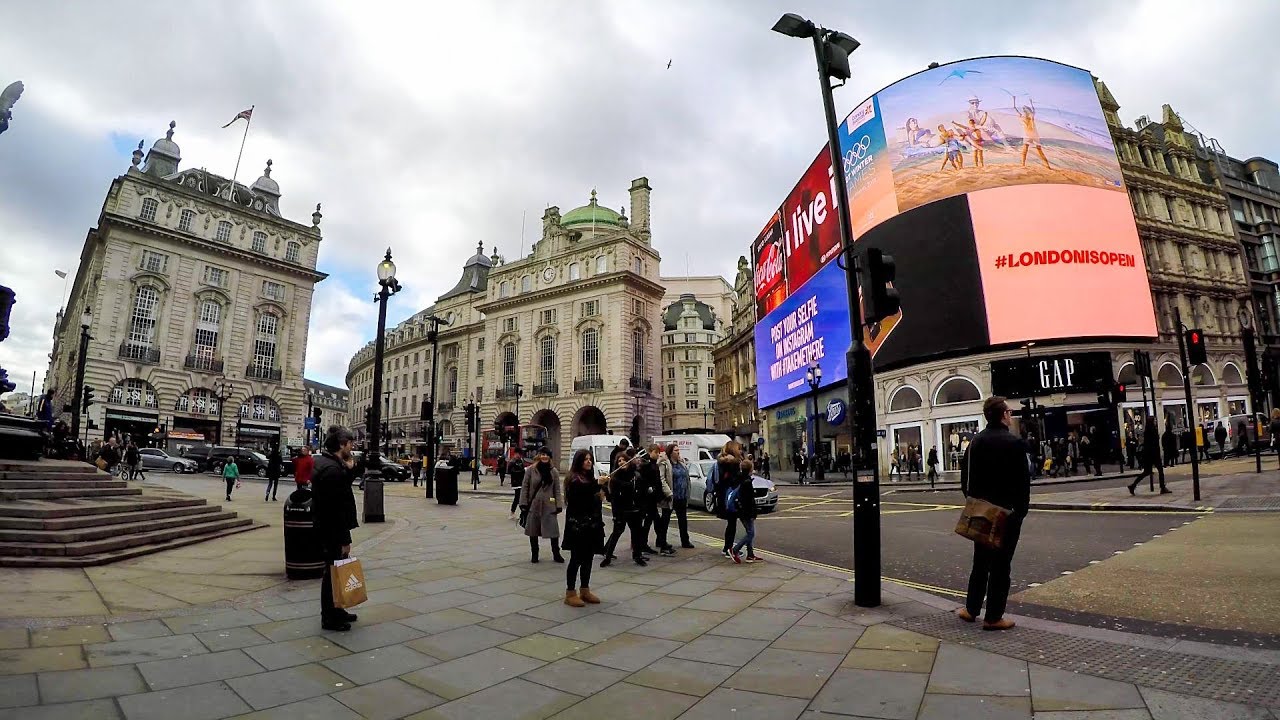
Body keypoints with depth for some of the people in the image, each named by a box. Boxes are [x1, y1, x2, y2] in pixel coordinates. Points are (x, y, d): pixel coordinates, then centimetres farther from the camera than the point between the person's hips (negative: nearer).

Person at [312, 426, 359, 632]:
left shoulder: (325, 462, 8)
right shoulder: (332, 469, -25)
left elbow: (344, 485, 15)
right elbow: (337, 509, -26)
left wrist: (350, 468, -1)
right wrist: (344, 540, -21)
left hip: (326, 528, 10)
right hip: (332, 532, -10)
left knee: (335, 570, 19)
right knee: (334, 571, 2)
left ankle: (335, 611, 32)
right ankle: (330, 618, 15)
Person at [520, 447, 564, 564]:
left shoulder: (554, 471, 2)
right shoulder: (531, 470, -1)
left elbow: (557, 490, 4)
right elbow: (525, 487, 1)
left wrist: (559, 505, -3)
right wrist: (523, 504, -4)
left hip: (549, 506, 0)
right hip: (533, 505, 0)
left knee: (553, 530, -3)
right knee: (533, 530, 10)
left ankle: (556, 554, 12)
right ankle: (534, 554, 25)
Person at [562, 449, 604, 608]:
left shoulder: (590, 478, 14)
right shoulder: (574, 479, -9)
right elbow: (580, 492, -26)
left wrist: (600, 496, 2)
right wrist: (597, 484, -31)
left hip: (591, 523, 8)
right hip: (578, 524, -7)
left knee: (588, 558, 12)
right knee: (577, 559, -3)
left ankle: (585, 590, 22)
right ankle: (570, 593, 5)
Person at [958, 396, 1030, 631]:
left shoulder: (975, 442, 4)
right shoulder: (1015, 443, -14)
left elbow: (965, 478, 8)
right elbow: (1024, 481, -13)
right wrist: (1021, 510, -2)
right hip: (1007, 512, -5)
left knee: (981, 561, 16)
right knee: (1001, 564, 2)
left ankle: (971, 609, 22)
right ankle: (994, 617, 8)